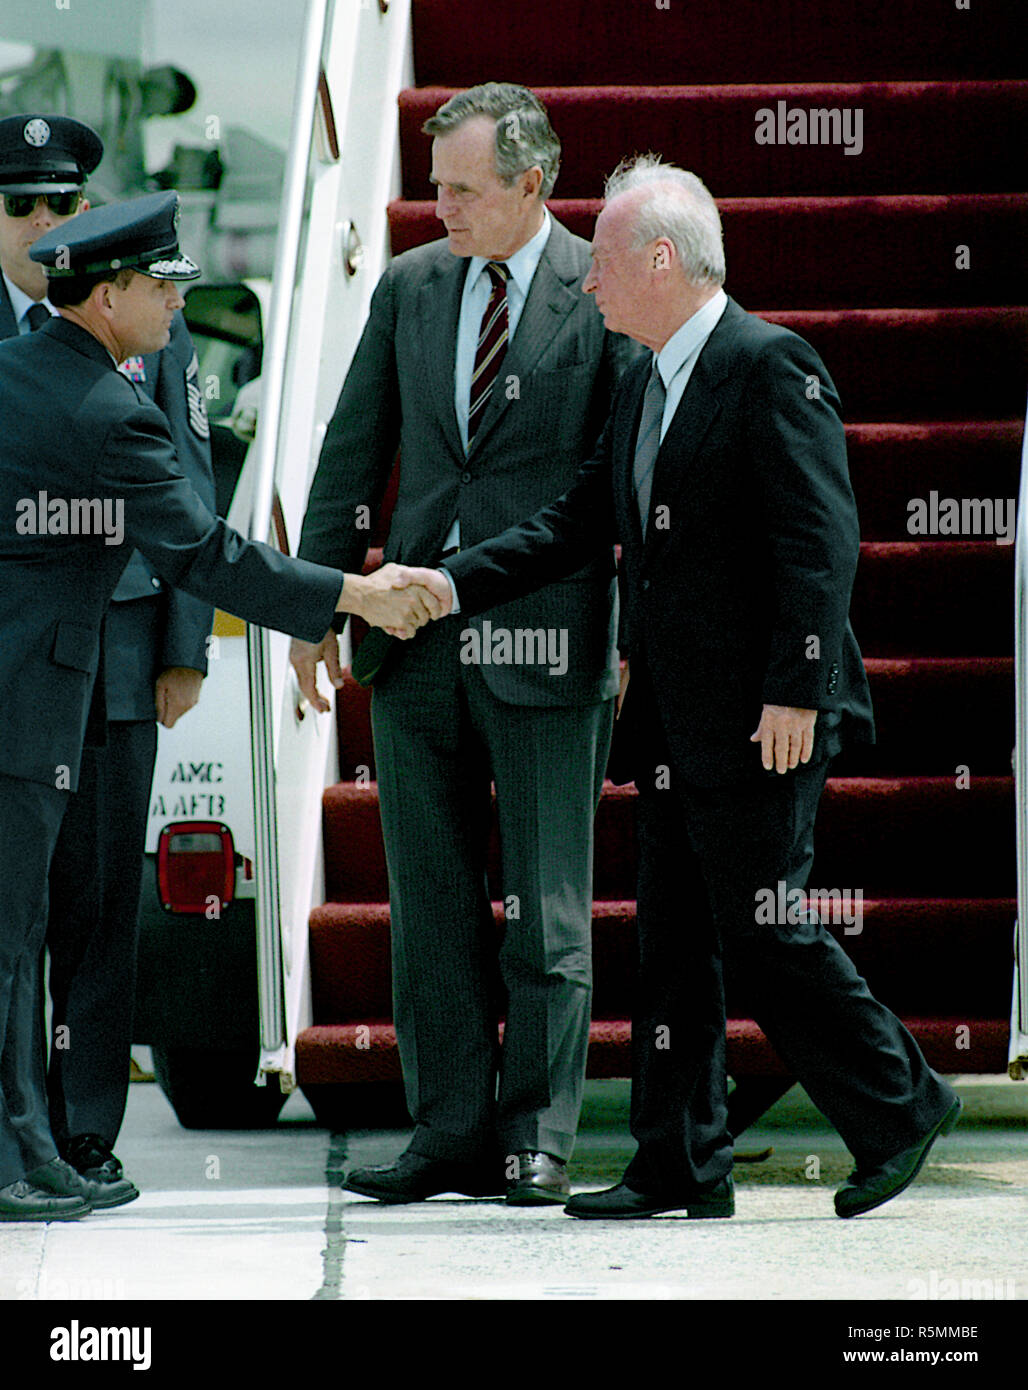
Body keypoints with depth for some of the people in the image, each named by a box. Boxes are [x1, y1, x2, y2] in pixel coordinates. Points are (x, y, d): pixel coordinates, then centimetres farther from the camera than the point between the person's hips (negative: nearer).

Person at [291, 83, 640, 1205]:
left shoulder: (607, 294, -3)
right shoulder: (409, 286, 10)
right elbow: (354, 451, 13)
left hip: (546, 638, -4)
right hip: (415, 636, 5)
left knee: (545, 906, 2)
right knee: (430, 900, 7)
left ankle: (536, 1141, 11)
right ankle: (450, 1134, 14)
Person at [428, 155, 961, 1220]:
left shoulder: (771, 367, -11)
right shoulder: (641, 388, 16)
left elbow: (820, 540, -17)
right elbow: (579, 522, 16)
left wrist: (795, 691, -21)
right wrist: (451, 584, 6)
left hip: (759, 719, -9)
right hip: (671, 721, 9)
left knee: (761, 926, -6)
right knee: (674, 941, 9)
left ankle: (898, 1105, 11)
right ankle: (682, 1164, 14)